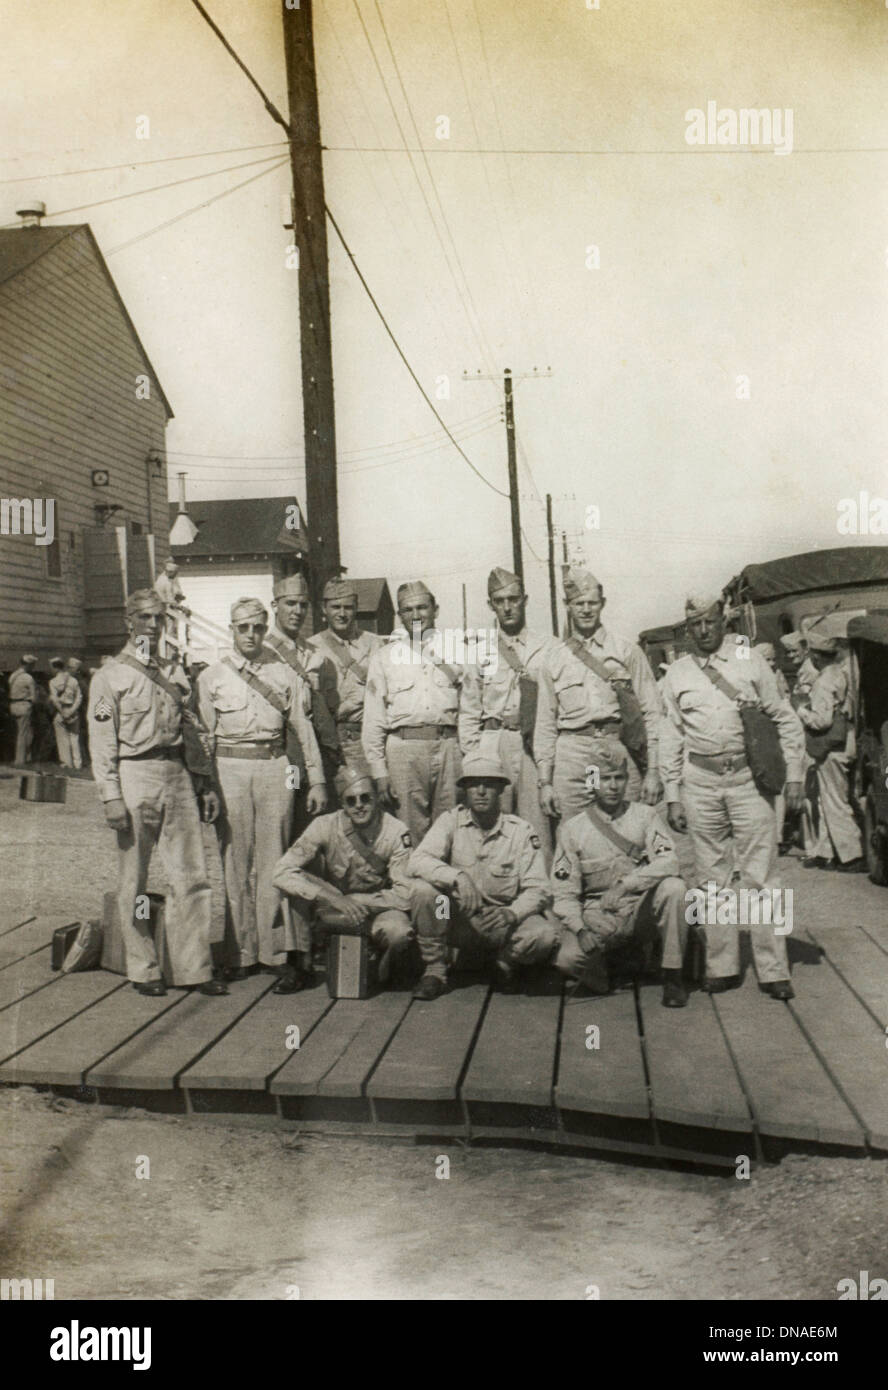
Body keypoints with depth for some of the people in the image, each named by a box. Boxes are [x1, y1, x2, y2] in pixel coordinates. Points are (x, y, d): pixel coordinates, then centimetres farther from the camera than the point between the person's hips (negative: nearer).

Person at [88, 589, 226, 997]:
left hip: (177, 776, 5)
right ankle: (143, 970, 15)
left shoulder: (175, 673, 15)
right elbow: (102, 742, -6)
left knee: (191, 876, 2)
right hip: (135, 776, -5)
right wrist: (111, 797, -13)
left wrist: (205, 783, 13)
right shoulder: (110, 676, -1)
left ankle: (193, 967, 9)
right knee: (134, 880, 4)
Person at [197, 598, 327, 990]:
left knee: (273, 859, -4)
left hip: (274, 768, 0)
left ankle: (282, 953, -3)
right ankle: (240, 954, 9)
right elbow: (203, 735, 8)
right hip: (230, 769, 0)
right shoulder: (211, 676, 9)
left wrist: (316, 781, 7)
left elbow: (304, 729, 10)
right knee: (236, 861, 2)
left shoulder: (285, 675, 10)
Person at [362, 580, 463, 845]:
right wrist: (379, 771, 2)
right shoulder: (384, 657, 11)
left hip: (447, 746, 1)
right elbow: (373, 720, 9)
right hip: (404, 748, -1)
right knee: (411, 833, -2)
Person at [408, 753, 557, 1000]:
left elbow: (538, 888, -9)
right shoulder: (451, 821, -2)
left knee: (543, 936, -30)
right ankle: (435, 970, -7)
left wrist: (512, 914, -30)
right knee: (424, 890, -26)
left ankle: (506, 963, 6)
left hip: (503, 921, -1)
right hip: (460, 921, 1)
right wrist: (457, 877, -34)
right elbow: (417, 861, -15)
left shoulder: (521, 831, -4)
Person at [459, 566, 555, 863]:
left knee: (538, 823, -3)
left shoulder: (547, 648, 10)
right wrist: (471, 758, 4)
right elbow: (469, 710, 12)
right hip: (492, 743, 1)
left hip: (536, 743, 0)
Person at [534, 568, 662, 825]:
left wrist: (653, 771, -1)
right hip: (572, 756, 1)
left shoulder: (628, 652, 9)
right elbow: (545, 724, 13)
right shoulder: (554, 660, 13)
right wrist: (545, 781, 7)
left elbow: (651, 713, 6)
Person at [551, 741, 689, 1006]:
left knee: (673, 887, -30)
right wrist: (579, 929, -20)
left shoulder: (644, 815, 2)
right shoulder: (573, 829, 1)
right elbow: (564, 893, -2)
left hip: (641, 910, 0)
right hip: (597, 919, 0)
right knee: (568, 958, -29)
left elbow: (669, 862, -14)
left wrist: (625, 885, -27)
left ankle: (672, 976, -12)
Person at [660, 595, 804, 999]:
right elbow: (671, 737, 10)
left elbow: (785, 720, 5)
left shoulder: (750, 661, 3)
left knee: (760, 875, 0)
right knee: (713, 876, 7)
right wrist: (672, 795, 6)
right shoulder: (677, 673, 7)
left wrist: (793, 775, 0)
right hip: (701, 781, 2)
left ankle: (772, 969, 7)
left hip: (749, 777, -2)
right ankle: (722, 966, 16)